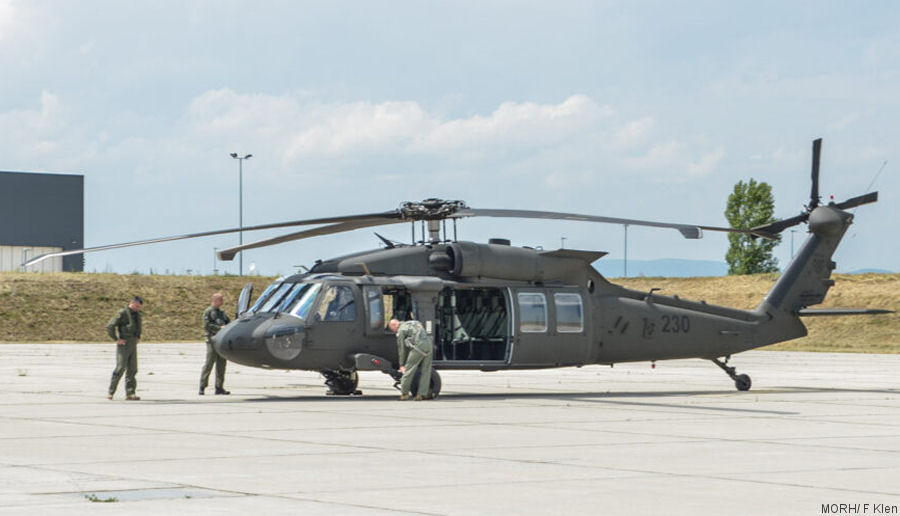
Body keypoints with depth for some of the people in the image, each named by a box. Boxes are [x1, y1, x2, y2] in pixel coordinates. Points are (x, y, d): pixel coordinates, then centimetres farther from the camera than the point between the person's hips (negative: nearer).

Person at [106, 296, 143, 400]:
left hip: (133, 345, 7)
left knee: (132, 369, 3)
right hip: (123, 344, -7)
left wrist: (138, 337, 17)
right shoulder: (122, 313, -12)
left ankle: (130, 393, 3)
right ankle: (110, 392, -2)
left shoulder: (137, 314, 13)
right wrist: (116, 339, -15)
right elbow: (109, 327, -17)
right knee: (120, 368, -10)